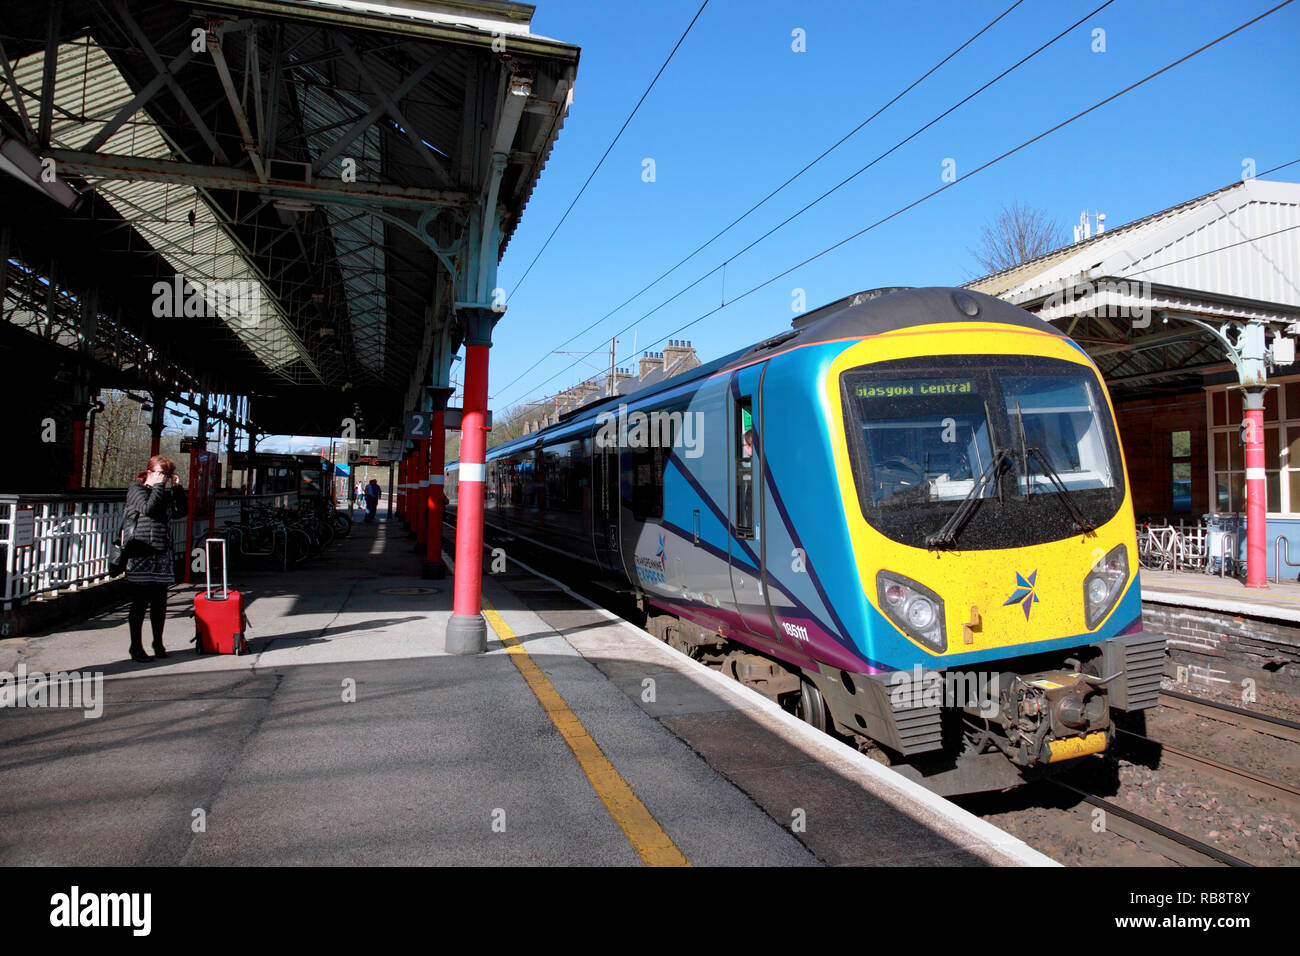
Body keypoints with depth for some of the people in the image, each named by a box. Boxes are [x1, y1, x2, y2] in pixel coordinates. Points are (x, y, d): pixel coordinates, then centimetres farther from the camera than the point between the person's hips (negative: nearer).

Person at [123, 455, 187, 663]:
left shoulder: (165, 493, 18)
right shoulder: (136, 488, 0)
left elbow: (180, 511, 10)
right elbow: (148, 508, -17)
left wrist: (177, 488, 5)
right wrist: (158, 486, -12)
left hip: (162, 554, 6)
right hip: (140, 554, -6)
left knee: (160, 602, 8)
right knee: (140, 602, -2)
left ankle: (158, 643, 20)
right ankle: (136, 647, 7)